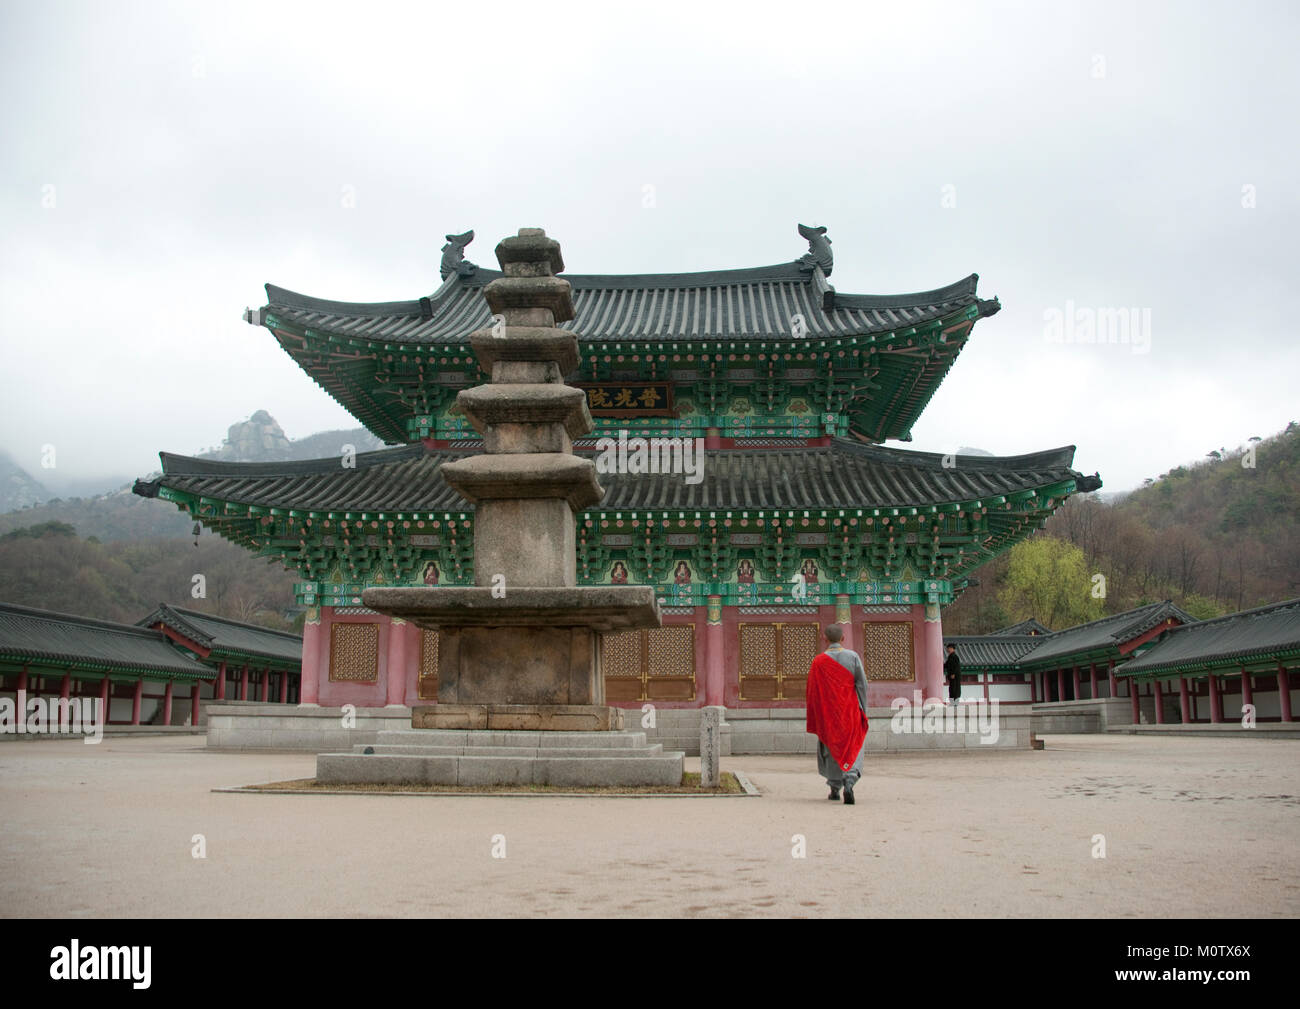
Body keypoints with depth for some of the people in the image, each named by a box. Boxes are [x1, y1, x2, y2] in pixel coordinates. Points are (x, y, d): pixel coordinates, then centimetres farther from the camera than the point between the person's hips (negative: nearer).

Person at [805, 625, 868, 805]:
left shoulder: (819, 661, -7)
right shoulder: (853, 656, -4)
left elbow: (813, 692, -5)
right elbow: (862, 685, -4)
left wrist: (814, 719, 3)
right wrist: (863, 712, 4)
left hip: (827, 713, 0)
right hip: (850, 711, 0)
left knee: (831, 750, 15)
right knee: (853, 748, 5)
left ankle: (835, 789, 19)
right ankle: (849, 782, -18)